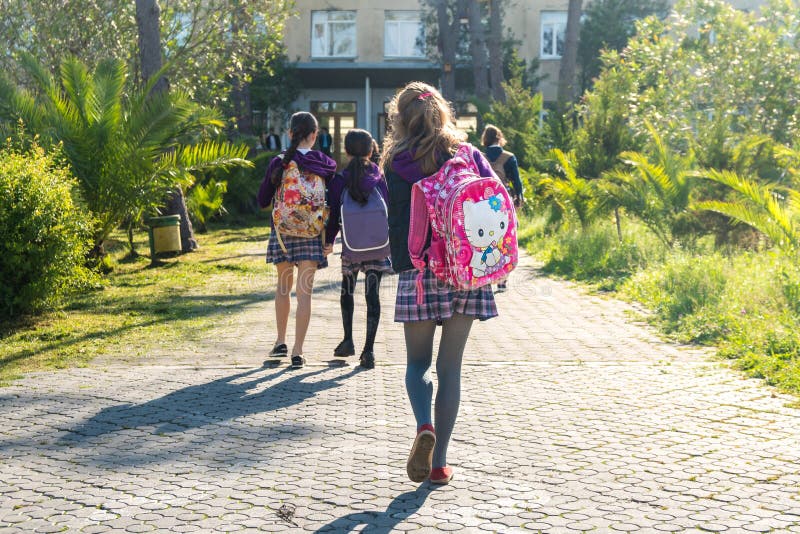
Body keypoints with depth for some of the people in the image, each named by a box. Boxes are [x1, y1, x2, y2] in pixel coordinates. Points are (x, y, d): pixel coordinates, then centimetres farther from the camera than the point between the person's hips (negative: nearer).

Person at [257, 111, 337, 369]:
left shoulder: (278, 162, -4)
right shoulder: (326, 164, -3)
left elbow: (262, 201, 1)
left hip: (283, 232, 1)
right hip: (312, 233, -1)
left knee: (283, 286, 20)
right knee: (304, 292, 0)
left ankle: (281, 342, 25)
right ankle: (297, 352, -1)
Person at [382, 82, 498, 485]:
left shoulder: (397, 163, -1)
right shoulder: (468, 154, 6)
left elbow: (397, 221, -8)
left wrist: (402, 267, -2)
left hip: (418, 271, -2)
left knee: (418, 362, 14)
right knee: (450, 366, 8)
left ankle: (424, 427, -14)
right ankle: (439, 461, 11)